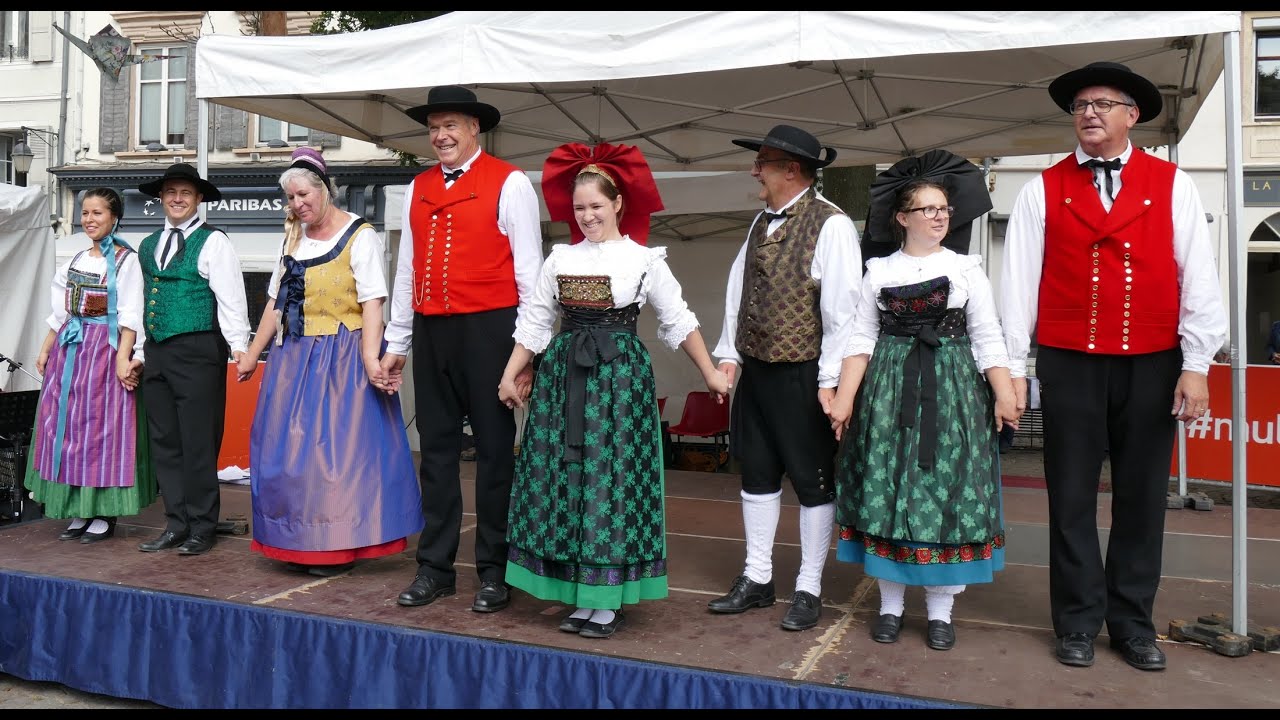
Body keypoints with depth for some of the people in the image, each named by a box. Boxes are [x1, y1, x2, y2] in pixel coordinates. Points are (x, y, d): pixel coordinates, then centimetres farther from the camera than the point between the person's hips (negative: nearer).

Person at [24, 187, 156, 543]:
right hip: (70, 350, 7)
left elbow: (130, 316, -12)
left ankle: (104, 514, 5)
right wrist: (46, 349, 17)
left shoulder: (125, 259, -5)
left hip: (105, 349, -7)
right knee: (68, 427, 7)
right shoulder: (77, 259, 15)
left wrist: (123, 358, -20)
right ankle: (79, 511, 15)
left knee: (101, 427, -4)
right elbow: (61, 313, 19)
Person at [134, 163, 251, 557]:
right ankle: (176, 524, 19)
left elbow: (230, 298, -10)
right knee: (164, 442, 9)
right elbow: (143, 301, 19)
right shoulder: (148, 245, 17)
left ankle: (202, 528, 7)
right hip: (156, 353, 7)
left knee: (198, 443, -3)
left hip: (197, 351, -7)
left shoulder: (213, 242, -2)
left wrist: (239, 347, -19)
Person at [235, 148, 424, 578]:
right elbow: (276, 302, 18)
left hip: (342, 359, -7)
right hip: (295, 359, 7)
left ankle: (339, 547, 7)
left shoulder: (359, 236, -6)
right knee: (292, 448, 9)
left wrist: (371, 358, -27)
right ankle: (300, 543, 21)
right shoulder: (294, 239, 15)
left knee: (337, 447, -4)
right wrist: (252, 355, 17)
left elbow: (372, 302, -16)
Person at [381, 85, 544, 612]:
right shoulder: (420, 188, 14)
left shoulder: (509, 183, -3)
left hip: (488, 330, -5)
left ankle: (494, 572, 14)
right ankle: (435, 567, 21)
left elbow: (529, 271, -6)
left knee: (494, 449, 3)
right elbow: (406, 270, 16)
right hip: (431, 331, 5)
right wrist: (396, 343, 14)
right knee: (437, 449, 10)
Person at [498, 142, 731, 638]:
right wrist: (510, 375, 6)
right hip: (562, 373, 4)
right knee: (563, 478, 4)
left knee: (611, 479, -2)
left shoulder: (644, 260, 0)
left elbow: (679, 322, 4)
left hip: (619, 375, -4)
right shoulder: (560, 258, 9)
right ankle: (580, 597, 15)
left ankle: (607, 601, 7)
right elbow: (535, 323, 11)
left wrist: (710, 374, 5)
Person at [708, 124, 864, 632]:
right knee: (757, 473, 15)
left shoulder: (831, 224, -13)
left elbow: (842, 307, -17)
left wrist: (830, 380, -18)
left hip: (803, 374, -8)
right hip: (756, 367, 8)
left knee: (813, 480, 5)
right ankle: (757, 579, 28)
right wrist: (729, 354, 9)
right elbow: (738, 288, 14)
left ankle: (809, 589, 18)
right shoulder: (762, 222, 11)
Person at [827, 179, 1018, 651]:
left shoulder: (966, 269, 7)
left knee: (945, 490, 0)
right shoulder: (879, 271, 8)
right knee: (886, 488, 1)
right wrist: (844, 398, -4)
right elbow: (862, 338, 4)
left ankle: (941, 611, 12)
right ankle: (890, 605, 15)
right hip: (889, 389, 1)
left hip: (952, 391, 0)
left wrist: (1005, 396, -6)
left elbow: (987, 340, 4)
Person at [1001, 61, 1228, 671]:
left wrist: (1195, 365, -5)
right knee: (1072, 498, 5)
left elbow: (1198, 279, 1)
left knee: (1142, 498, 9)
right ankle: (1078, 622, 19)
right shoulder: (1043, 191, 4)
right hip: (1069, 366, 0)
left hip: (1151, 366, 1)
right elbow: (1019, 281, 1)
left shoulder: (1173, 185, 4)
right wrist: (1012, 369, -2)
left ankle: (1133, 623, 23)